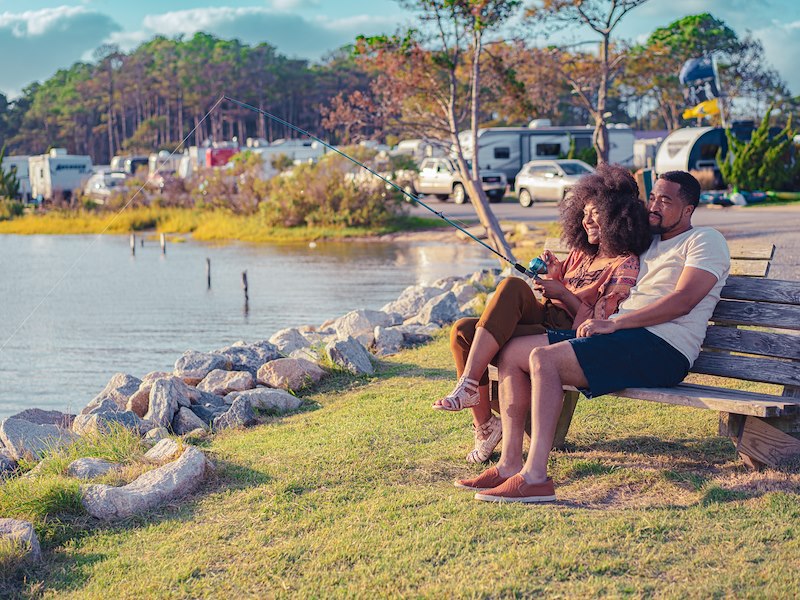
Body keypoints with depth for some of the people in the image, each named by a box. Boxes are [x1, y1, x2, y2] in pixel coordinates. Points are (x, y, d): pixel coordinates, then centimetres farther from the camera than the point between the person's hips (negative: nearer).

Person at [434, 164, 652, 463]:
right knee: (463, 332, -15)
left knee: (513, 287, -31)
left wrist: (563, 293, -11)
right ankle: (484, 424, -9)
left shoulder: (626, 265, -3)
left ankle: (468, 386, -31)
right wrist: (554, 273, 7)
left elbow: (600, 324, -10)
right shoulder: (581, 253, 22)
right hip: (545, 319, 8)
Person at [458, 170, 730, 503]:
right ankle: (510, 463, -6)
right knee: (512, 352, -3)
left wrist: (614, 323, -19)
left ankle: (535, 477, -30)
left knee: (544, 359, -28)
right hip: (622, 337, 9)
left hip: (662, 349, -9)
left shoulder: (705, 240, 2)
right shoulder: (650, 244, 29)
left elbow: (683, 300, -14)